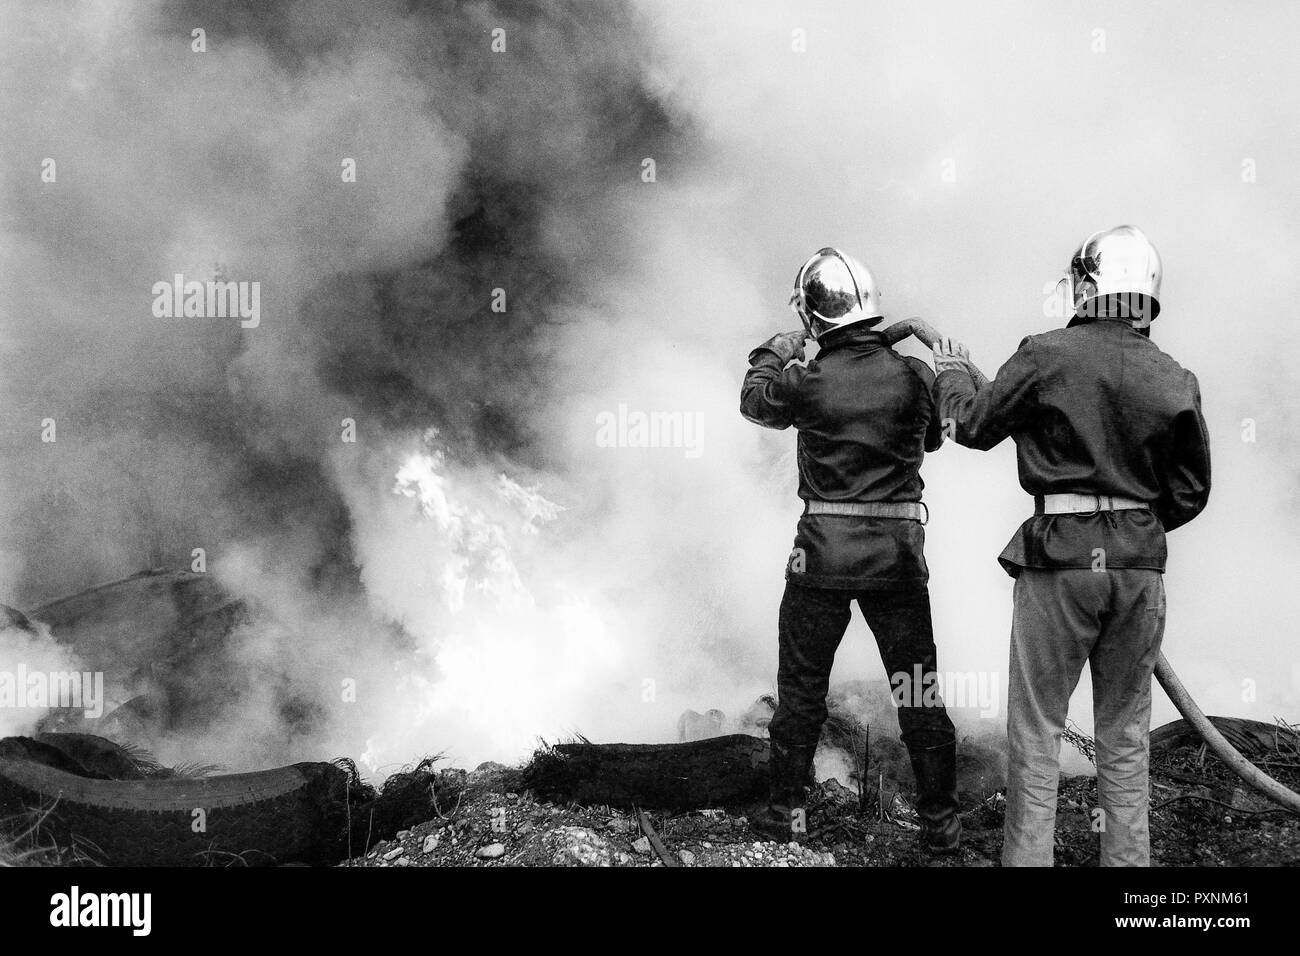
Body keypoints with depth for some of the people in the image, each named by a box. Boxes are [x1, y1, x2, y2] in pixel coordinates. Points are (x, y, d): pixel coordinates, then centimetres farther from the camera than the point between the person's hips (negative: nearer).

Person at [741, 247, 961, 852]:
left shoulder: (806, 381, -11)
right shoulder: (914, 375, -6)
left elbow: (754, 402, 11)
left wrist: (774, 353, 30)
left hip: (824, 551, -1)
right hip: (899, 550, 1)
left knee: (801, 687, 13)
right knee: (920, 690, 11)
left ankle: (786, 810, 22)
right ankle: (939, 820, 16)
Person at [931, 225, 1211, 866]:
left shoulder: (1047, 356, -9)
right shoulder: (1175, 381, 1)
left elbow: (973, 424, 3)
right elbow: (1190, 491, 7)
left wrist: (951, 374, 23)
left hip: (1059, 556, -3)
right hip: (1140, 561, 4)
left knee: (1036, 728, 6)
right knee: (1125, 732, 14)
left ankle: (1027, 856, 9)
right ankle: (1128, 856, 21)